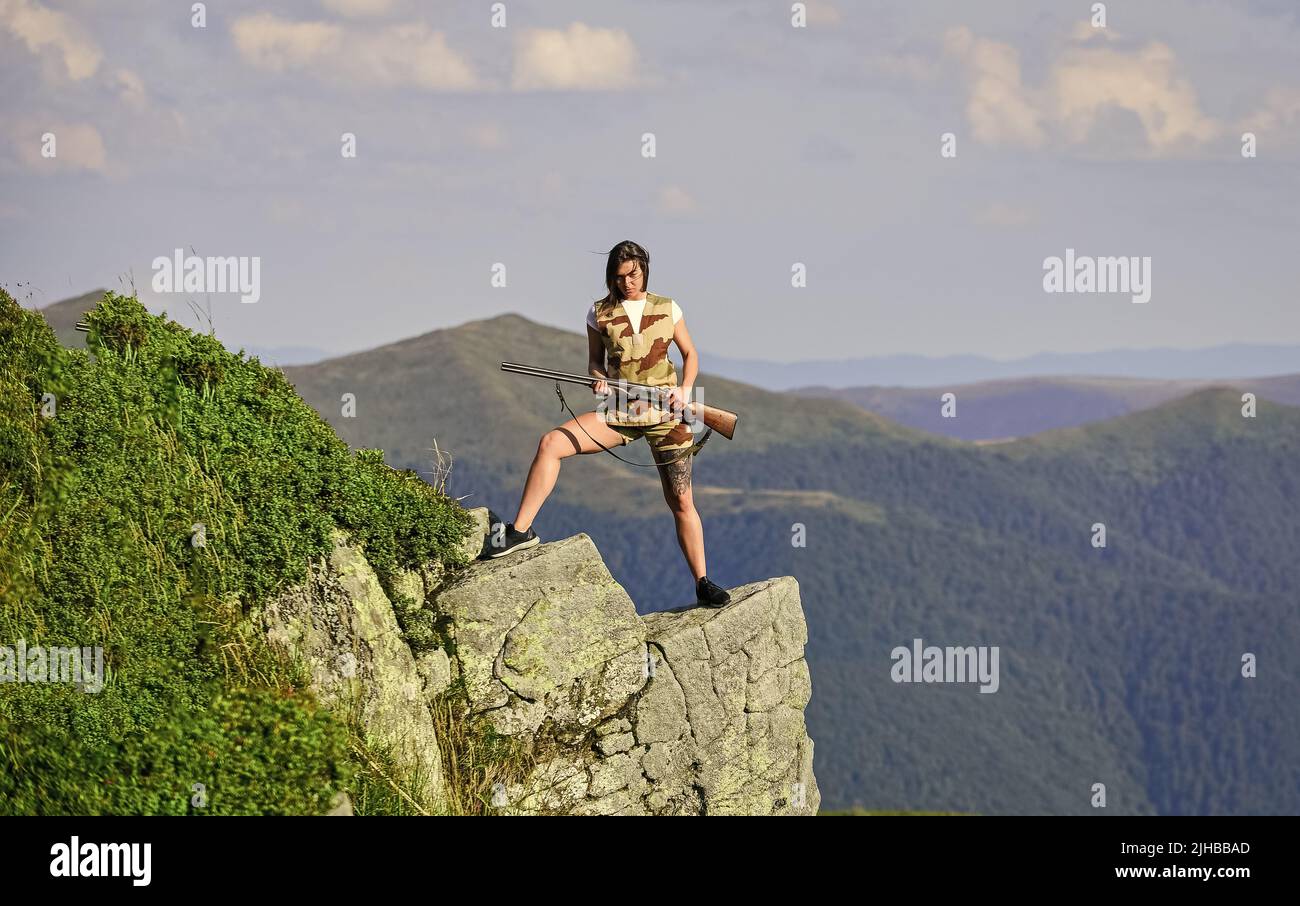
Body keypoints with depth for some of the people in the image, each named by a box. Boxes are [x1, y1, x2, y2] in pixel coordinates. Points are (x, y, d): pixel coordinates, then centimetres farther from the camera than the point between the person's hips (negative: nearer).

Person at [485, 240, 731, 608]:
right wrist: (598, 380, -11)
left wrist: (685, 390, -8)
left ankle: (703, 583, 9)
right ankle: (521, 531, -16)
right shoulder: (600, 313, 3)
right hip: (620, 412, 1)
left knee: (681, 501, -1)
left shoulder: (667, 309, 3)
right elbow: (595, 360, 12)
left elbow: (690, 354, 10)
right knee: (550, 443, -19)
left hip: (665, 412, -1)